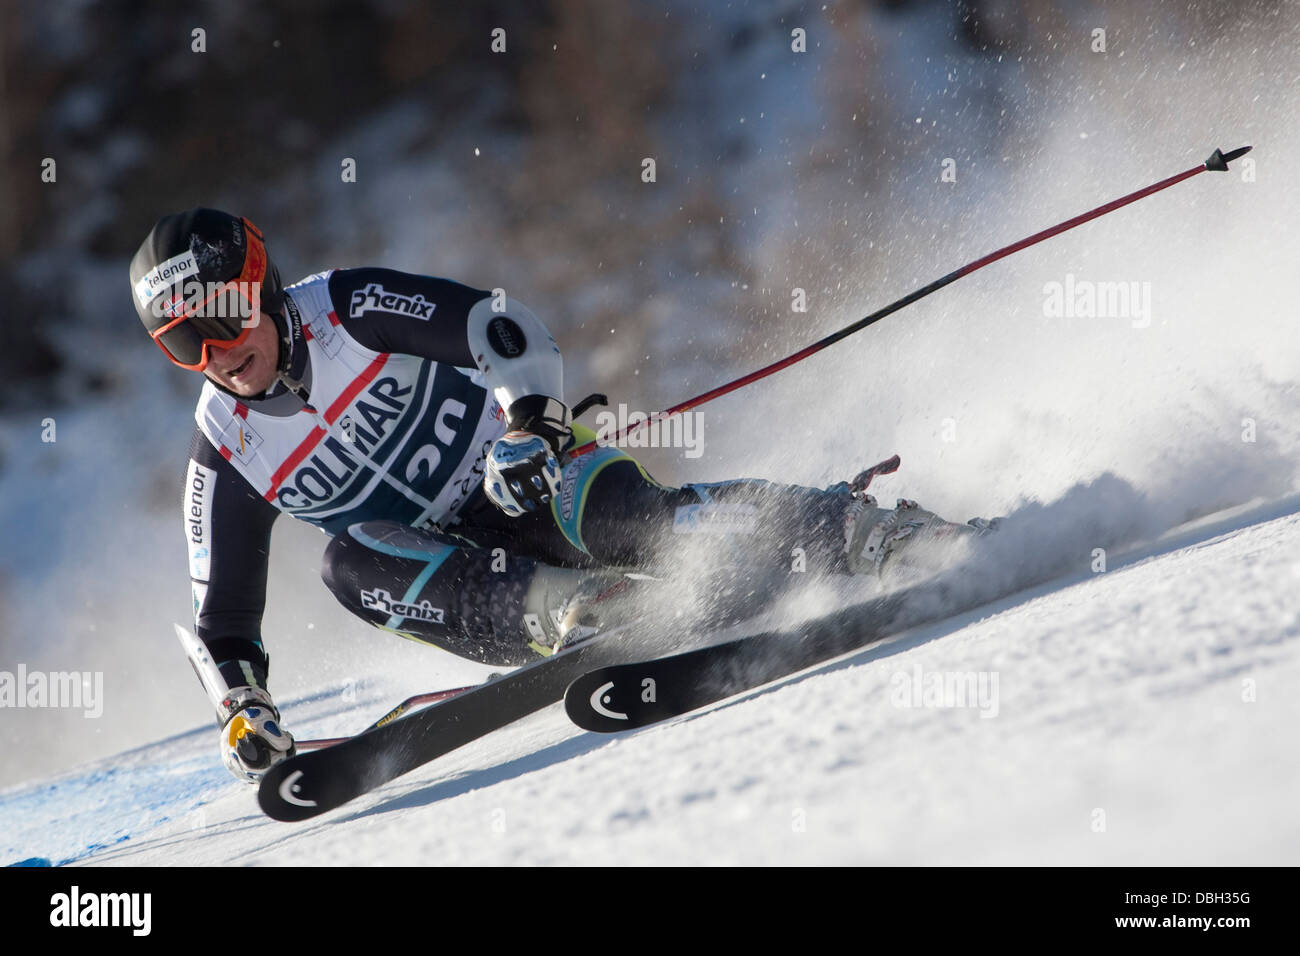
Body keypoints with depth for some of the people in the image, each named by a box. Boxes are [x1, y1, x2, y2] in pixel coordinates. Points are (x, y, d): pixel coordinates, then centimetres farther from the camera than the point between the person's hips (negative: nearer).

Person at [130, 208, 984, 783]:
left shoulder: (348, 311, -11)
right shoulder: (225, 457, -1)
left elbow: (505, 327, -14)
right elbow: (224, 611, 5)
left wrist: (531, 422, -29)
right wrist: (240, 707, -10)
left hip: (522, 474, -3)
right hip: (453, 572, 4)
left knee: (628, 517, -34)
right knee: (351, 562, -27)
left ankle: (879, 537, -35)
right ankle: (573, 613, -39)